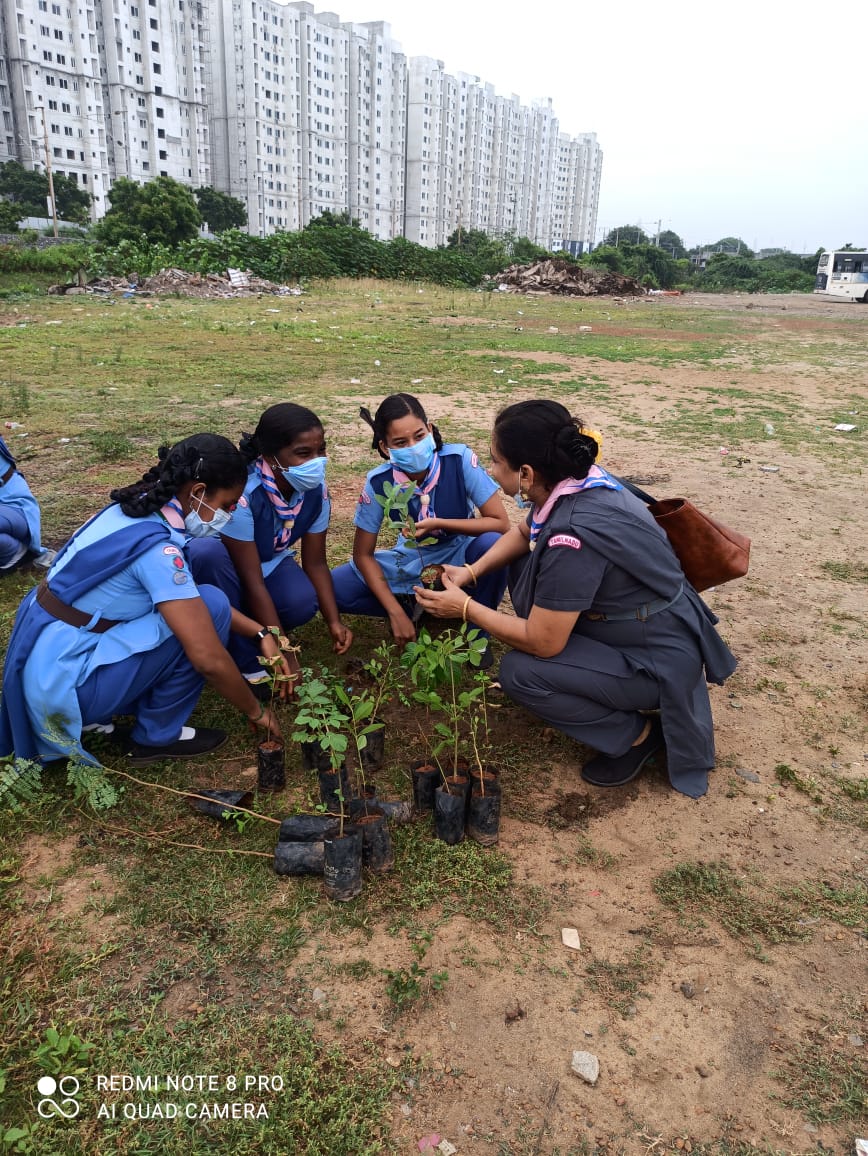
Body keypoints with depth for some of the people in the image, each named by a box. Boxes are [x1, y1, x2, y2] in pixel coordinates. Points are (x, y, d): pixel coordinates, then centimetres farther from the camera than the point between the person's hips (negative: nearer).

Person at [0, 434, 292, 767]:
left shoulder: (138, 509, 3)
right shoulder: (157, 547, -24)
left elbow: (187, 591, 14)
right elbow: (209, 659, -24)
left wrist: (260, 634, 7)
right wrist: (256, 712, -7)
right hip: (61, 682, -9)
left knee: (192, 604, 14)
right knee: (210, 606, -13)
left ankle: (95, 714, 14)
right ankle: (156, 736, 4)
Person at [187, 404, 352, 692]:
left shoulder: (316, 491, -18)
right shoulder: (242, 492, -36)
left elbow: (315, 563, -8)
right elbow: (252, 581, -33)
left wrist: (334, 621, -21)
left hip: (269, 564, 4)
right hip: (222, 563, -4)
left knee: (303, 602, -28)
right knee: (209, 553, -40)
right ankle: (244, 662, -24)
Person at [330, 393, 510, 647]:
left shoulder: (459, 459, -24)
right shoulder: (379, 482, -19)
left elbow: (501, 524, -23)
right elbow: (363, 554, -10)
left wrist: (438, 523, -30)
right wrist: (396, 613, -18)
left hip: (459, 559, -1)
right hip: (411, 566, 1)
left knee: (492, 543, -36)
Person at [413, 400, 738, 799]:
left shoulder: (574, 533, -34)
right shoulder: (579, 480, -9)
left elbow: (541, 643, -24)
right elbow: (522, 534, 13)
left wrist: (465, 608, -14)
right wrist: (471, 572, 0)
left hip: (661, 660, -9)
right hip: (657, 626, 9)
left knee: (518, 673, -15)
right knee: (525, 566, 9)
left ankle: (637, 733, 3)